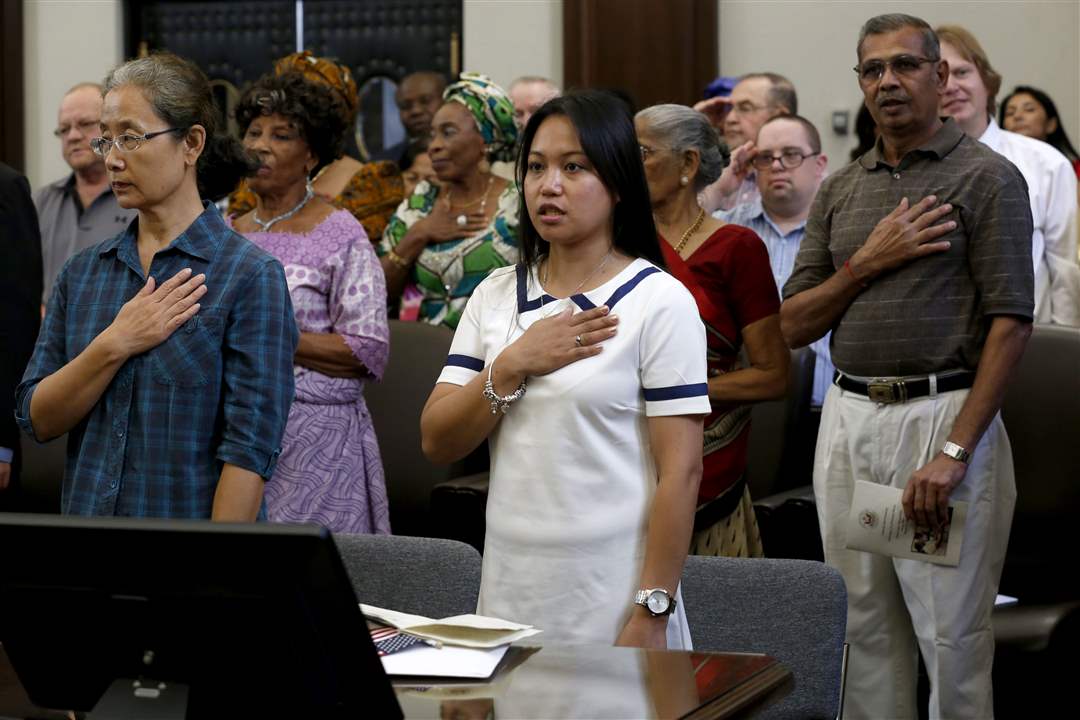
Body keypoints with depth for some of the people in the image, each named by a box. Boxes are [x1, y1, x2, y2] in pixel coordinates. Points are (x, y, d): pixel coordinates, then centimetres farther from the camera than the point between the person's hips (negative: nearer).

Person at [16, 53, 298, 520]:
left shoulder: (251, 278, -10)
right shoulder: (81, 272, 6)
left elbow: (250, 448, -15)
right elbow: (37, 419, 0)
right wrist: (115, 345, -13)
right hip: (87, 534, 5)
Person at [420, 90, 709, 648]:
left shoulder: (660, 302, -6)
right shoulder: (496, 295, 9)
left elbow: (680, 470, -11)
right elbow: (437, 443, 4)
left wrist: (651, 616, -16)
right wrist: (512, 366, -11)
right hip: (509, 592, 4)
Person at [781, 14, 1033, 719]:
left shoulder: (988, 177, -3)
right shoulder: (840, 190, 14)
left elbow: (1010, 322, -10)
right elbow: (794, 325, 11)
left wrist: (955, 451, -18)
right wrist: (868, 263, -7)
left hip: (944, 415, -5)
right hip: (848, 417, 5)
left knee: (951, 633, -4)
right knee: (865, 626, 9)